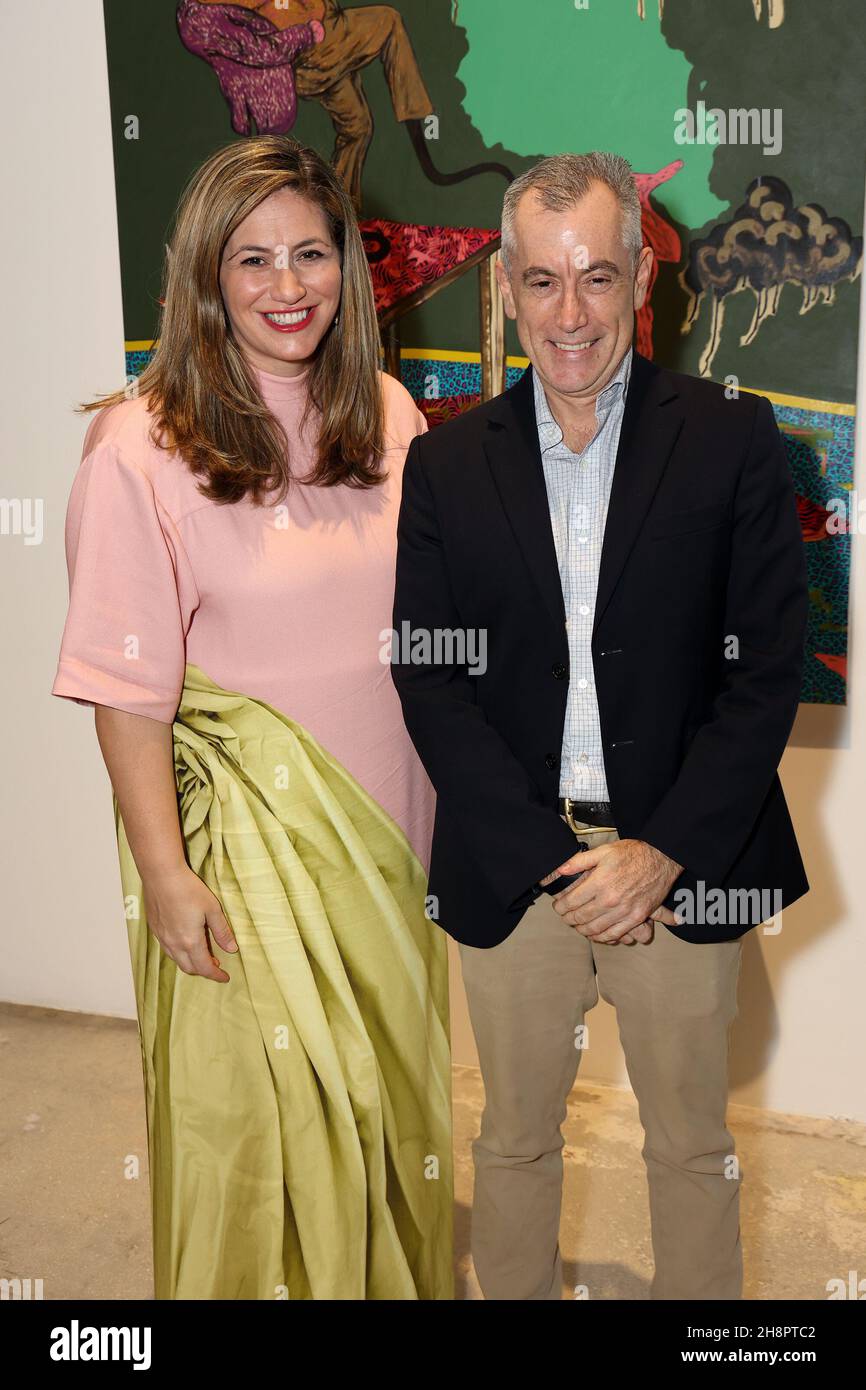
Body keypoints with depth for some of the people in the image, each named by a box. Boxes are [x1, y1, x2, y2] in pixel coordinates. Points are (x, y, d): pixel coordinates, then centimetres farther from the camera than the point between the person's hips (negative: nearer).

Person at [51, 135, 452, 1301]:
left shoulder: (388, 417, 2)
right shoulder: (143, 448, -14)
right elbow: (128, 687, -13)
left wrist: (451, 800, 9)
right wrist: (163, 871, -13)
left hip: (384, 816, 5)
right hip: (240, 835, -5)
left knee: (384, 1084, 21)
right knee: (259, 1105, 11)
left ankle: (391, 1271, 46)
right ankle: (262, 1278, 39)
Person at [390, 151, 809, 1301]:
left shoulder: (734, 440, -3)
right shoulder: (446, 462, 1)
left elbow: (768, 667, -5)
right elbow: (428, 680, -2)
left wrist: (664, 853, -12)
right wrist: (551, 859, -10)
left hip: (680, 867, -1)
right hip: (510, 866, 1)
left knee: (693, 1146, 17)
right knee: (515, 1140, 18)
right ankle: (514, 1296, 42)